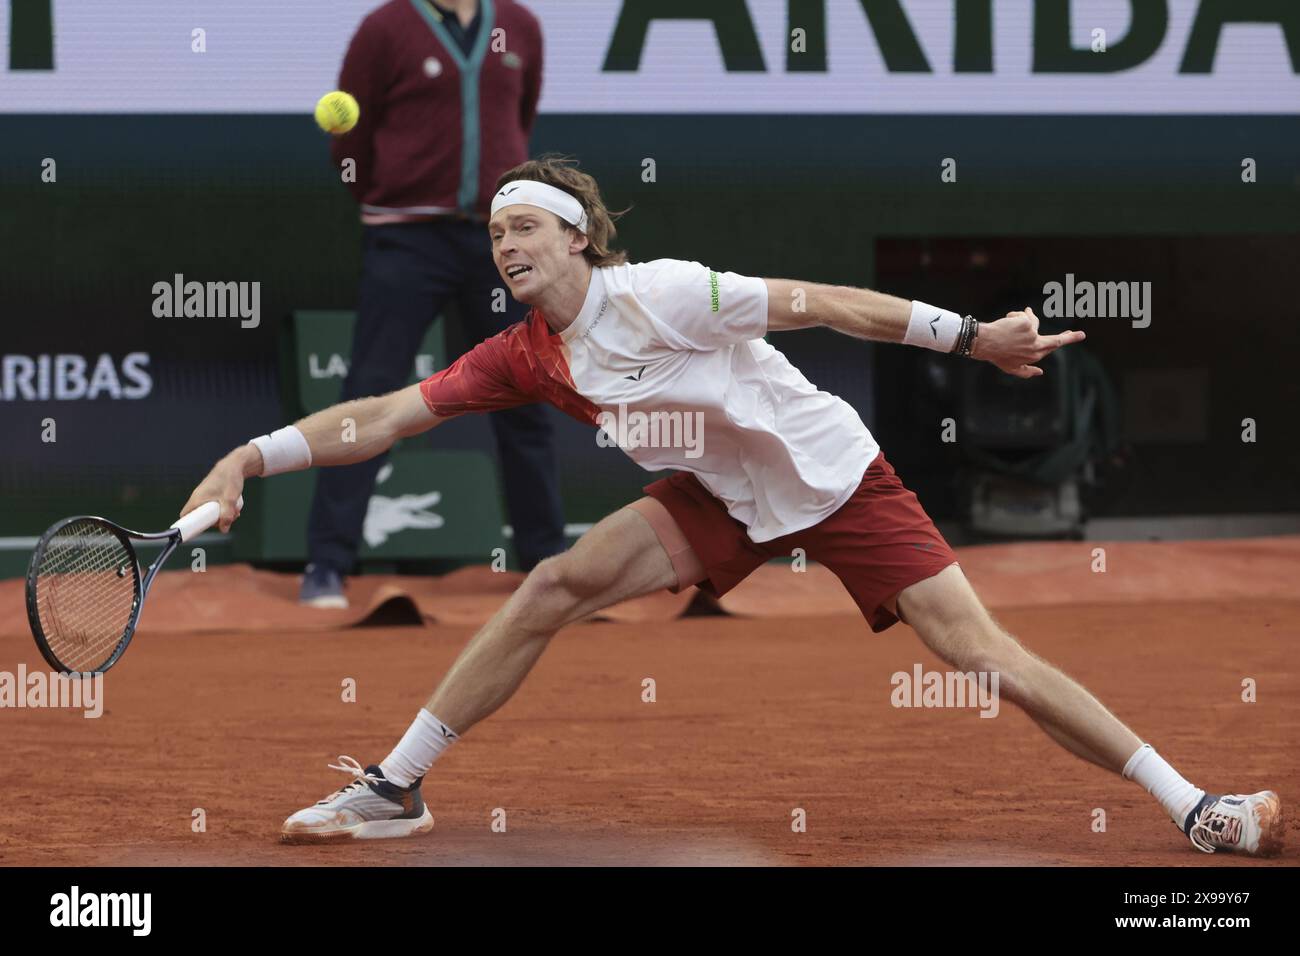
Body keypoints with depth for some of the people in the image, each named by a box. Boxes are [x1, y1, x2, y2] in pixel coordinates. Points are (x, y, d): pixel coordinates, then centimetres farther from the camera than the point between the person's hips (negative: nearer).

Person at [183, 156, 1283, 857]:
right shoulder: (518, 358, -5)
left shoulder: (657, 294, -23)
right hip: (726, 500, 5)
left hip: (837, 473, -5)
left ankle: (1194, 807, -12)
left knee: (979, 648, -15)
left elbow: (815, 302, -23)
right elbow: (384, 417, -5)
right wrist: (252, 457, -17)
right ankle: (394, 790, -2)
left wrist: (970, 335, -27)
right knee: (554, 586, -10)